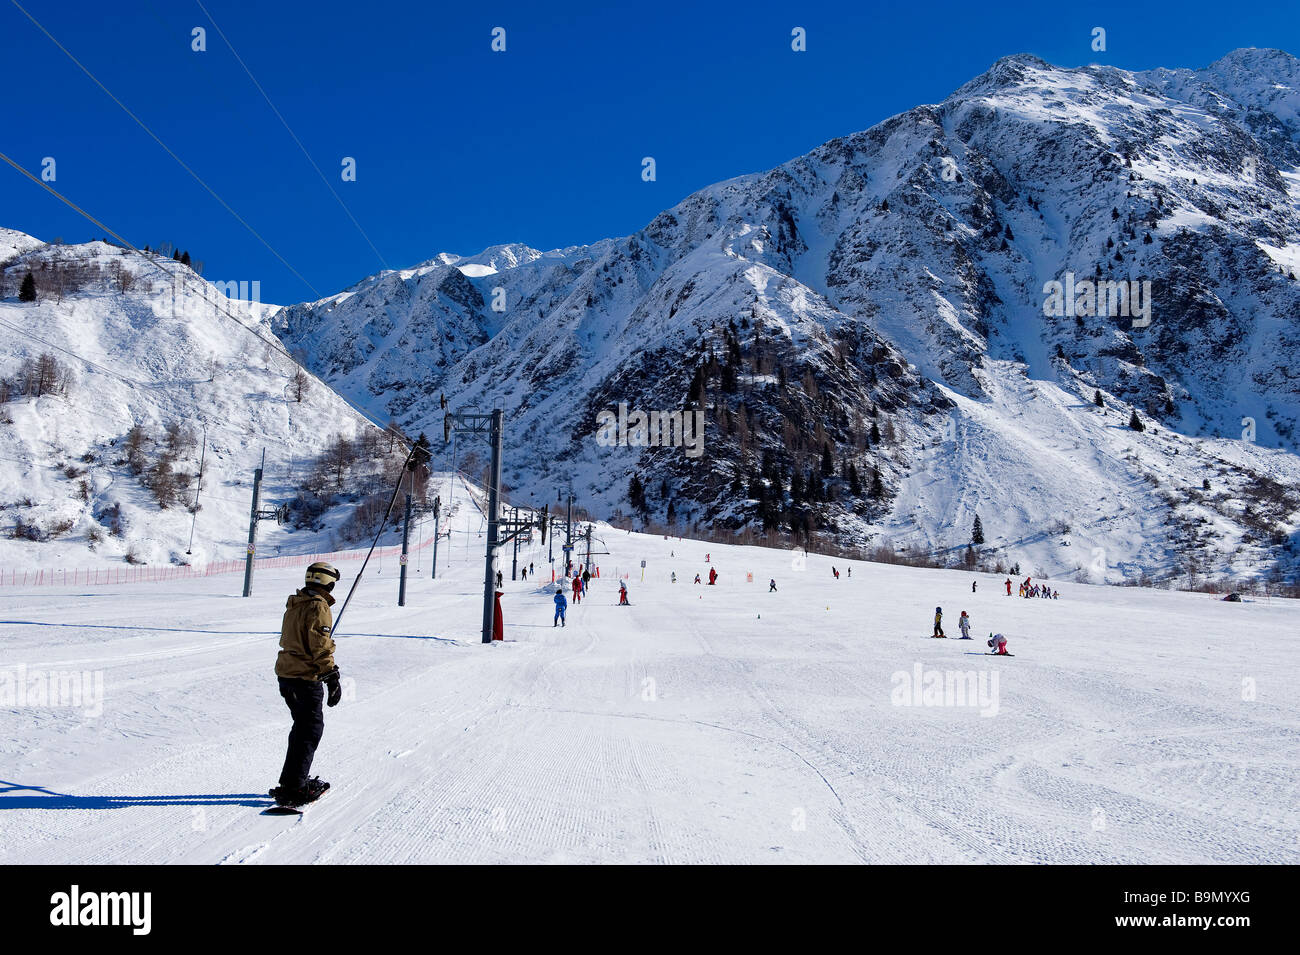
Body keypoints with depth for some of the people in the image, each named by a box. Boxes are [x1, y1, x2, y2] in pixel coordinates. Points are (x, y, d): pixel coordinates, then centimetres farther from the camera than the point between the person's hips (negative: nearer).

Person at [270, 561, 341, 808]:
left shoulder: (294, 605, 14)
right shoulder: (318, 606, -15)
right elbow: (321, 646, -20)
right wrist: (332, 679, -17)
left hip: (285, 673, 10)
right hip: (306, 677, -9)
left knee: (303, 725, 21)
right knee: (311, 729, -3)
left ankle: (298, 779, 29)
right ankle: (292, 788, -5)